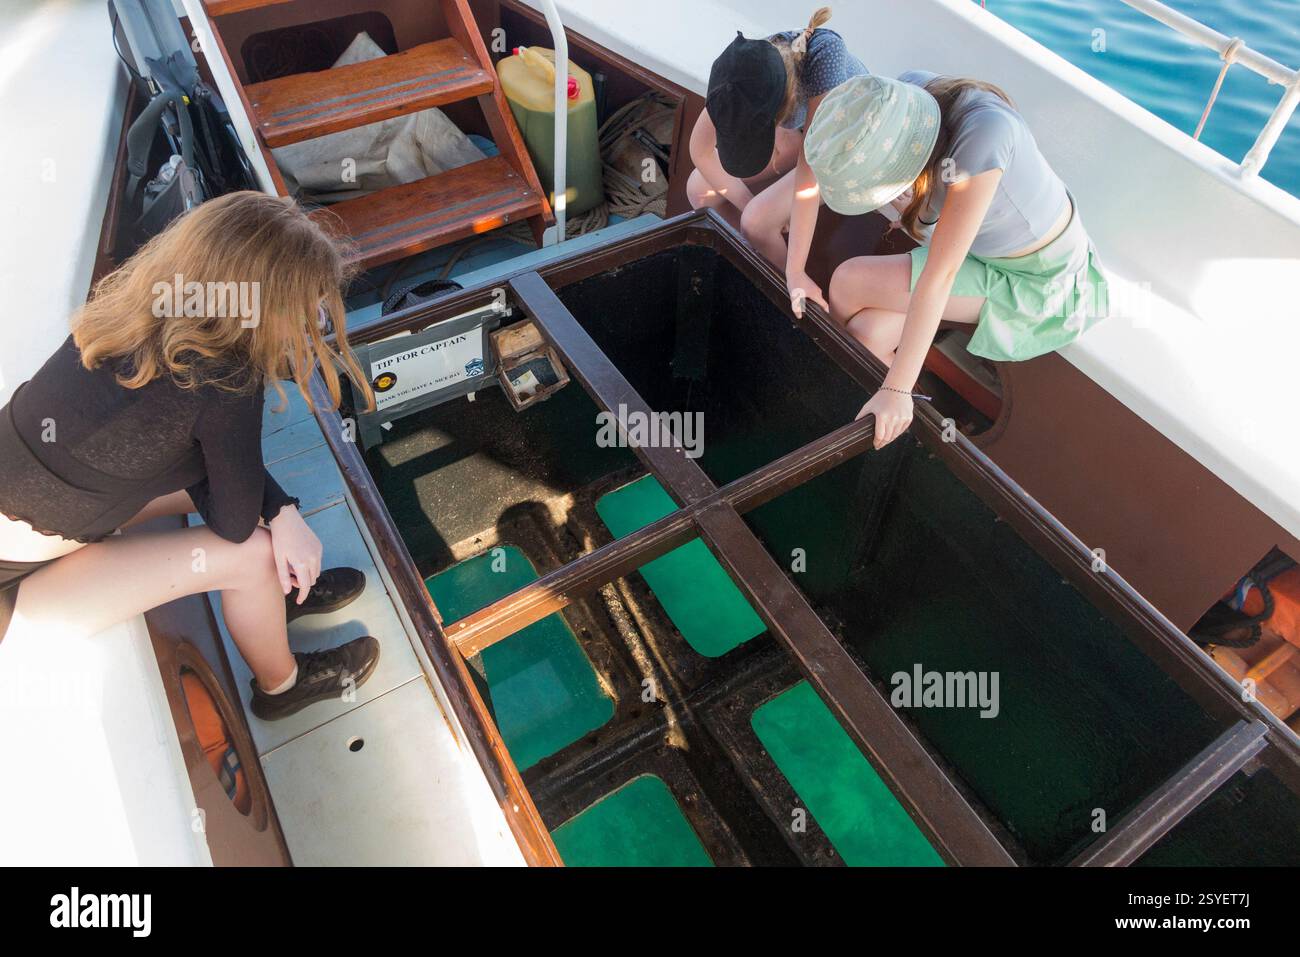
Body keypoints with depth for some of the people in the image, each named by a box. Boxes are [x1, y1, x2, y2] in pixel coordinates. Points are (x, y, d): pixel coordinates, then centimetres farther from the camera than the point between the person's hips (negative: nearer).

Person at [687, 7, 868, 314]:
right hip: (800, 129, 5)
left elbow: (810, 174, -41)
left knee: (757, 222, -23)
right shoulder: (742, 71, -27)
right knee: (700, 189, -9)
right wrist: (748, 204, -16)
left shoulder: (824, 55, -41)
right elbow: (700, 149, -16)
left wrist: (795, 272, -40)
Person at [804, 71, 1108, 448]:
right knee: (869, 331, -13)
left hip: (1034, 278, -6)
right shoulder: (901, 93, -23)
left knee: (848, 283, -14)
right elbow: (814, 162, -7)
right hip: (980, 241, 6)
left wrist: (897, 390, -35)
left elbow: (940, 274, -38)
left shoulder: (985, 132, -39)